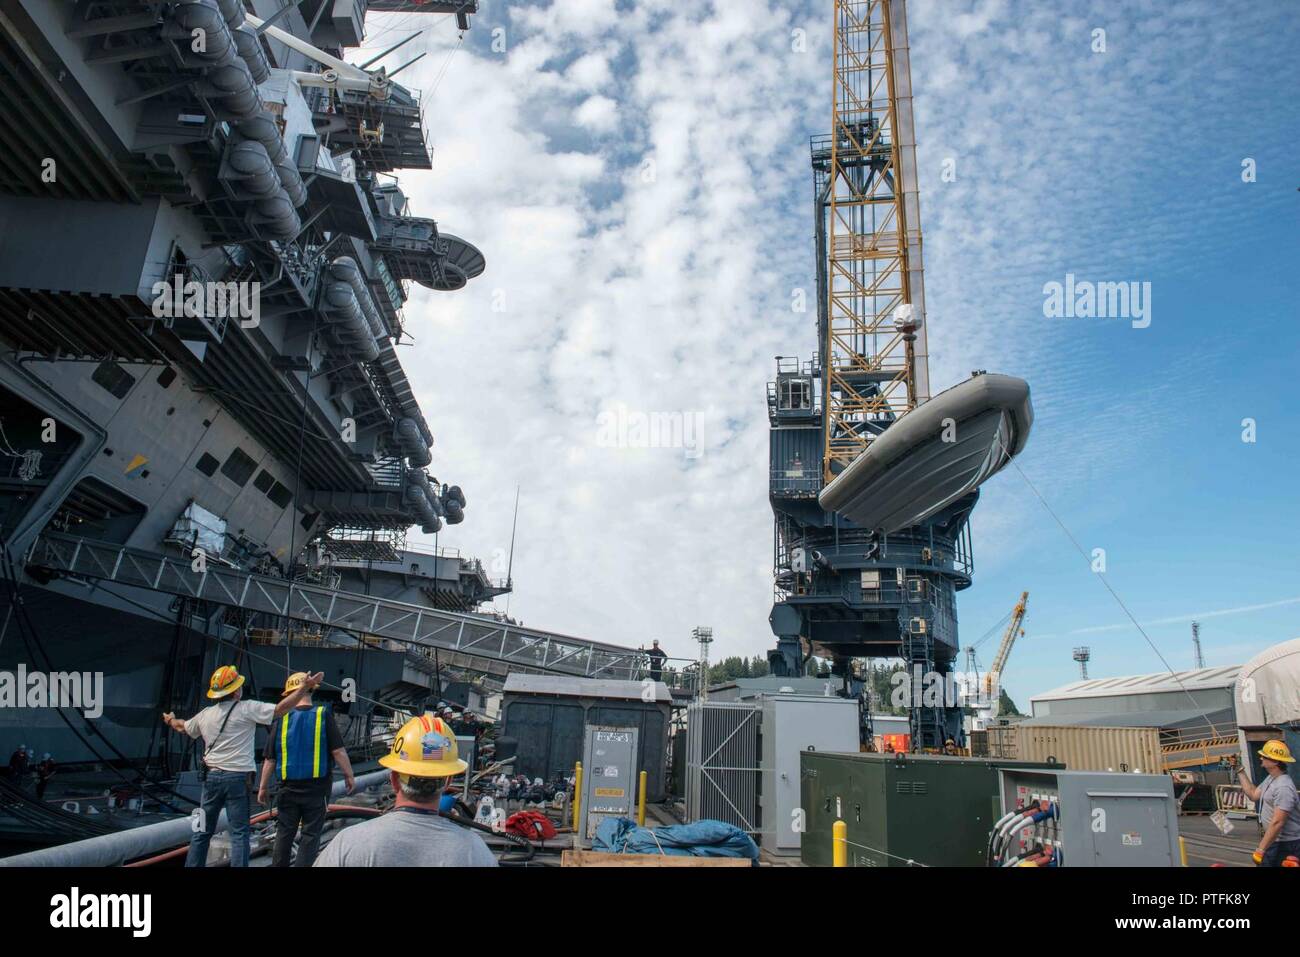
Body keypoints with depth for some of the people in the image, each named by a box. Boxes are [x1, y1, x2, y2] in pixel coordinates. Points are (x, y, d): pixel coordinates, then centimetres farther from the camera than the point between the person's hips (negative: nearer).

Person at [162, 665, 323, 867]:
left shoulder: (205, 714, 8)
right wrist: (305, 688, -20)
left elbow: (183, 728, 29)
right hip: (237, 777, -5)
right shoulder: (246, 709, -11)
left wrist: (170, 720, 52)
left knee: (202, 831, 16)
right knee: (239, 832, 0)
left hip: (211, 776, 5)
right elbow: (280, 709, -20)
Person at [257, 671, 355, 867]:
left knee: (284, 833, 15)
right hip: (317, 787, -2)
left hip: (288, 787, 2)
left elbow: (270, 760, 2)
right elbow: (338, 751, -11)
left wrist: (263, 787, 12)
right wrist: (349, 775, 1)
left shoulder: (282, 719, -3)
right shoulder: (324, 716, -7)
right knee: (311, 834, 7)